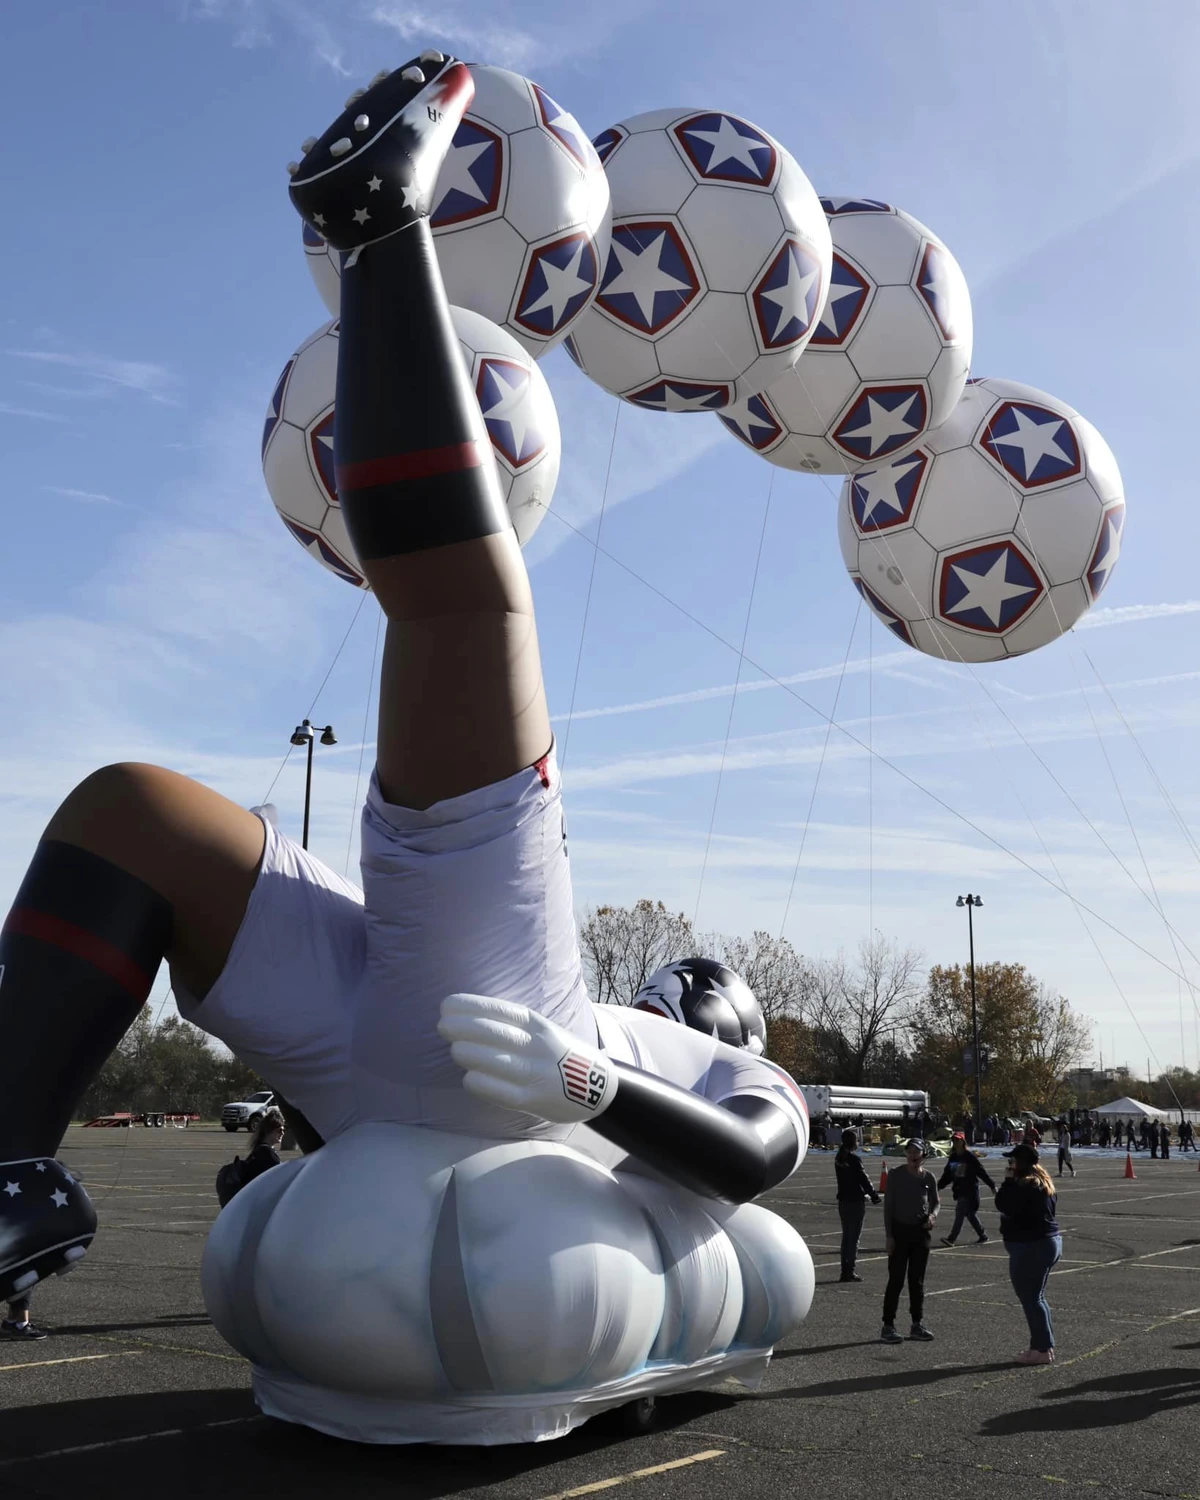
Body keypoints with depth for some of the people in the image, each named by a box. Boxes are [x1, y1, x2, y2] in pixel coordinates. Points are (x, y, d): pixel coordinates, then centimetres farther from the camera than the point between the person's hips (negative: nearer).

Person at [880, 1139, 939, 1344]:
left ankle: (917, 1324, 19)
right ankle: (888, 1326, 2)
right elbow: (888, 1205, -5)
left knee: (917, 1280, 10)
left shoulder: (928, 1178, 3)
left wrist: (933, 1214, -9)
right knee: (896, 1279, -3)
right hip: (900, 1229, -3)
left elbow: (935, 1201, 15)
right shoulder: (895, 1175, -6)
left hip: (921, 1231, 4)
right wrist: (889, 1235, -10)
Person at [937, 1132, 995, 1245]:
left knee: (960, 1213, -11)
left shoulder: (970, 1156, -10)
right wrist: (938, 1186, 4)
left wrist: (992, 1185, -5)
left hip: (969, 1190, -7)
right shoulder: (952, 1157, 9)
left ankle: (951, 1238, -13)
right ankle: (983, 1235, 27)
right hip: (958, 1190, 7)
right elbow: (947, 1174, 12)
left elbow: (981, 1171, -7)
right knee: (970, 1214, 13)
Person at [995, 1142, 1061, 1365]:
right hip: (1049, 1242, 10)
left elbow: (1004, 1205, -23)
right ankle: (1043, 1345, 24)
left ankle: (1042, 1349, -1)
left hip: (1031, 1248, -10)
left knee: (1031, 1299, -3)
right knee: (1036, 1297, 18)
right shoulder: (1043, 1182, 11)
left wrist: (1007, 1182, -12)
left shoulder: (1024, 1185, -20)